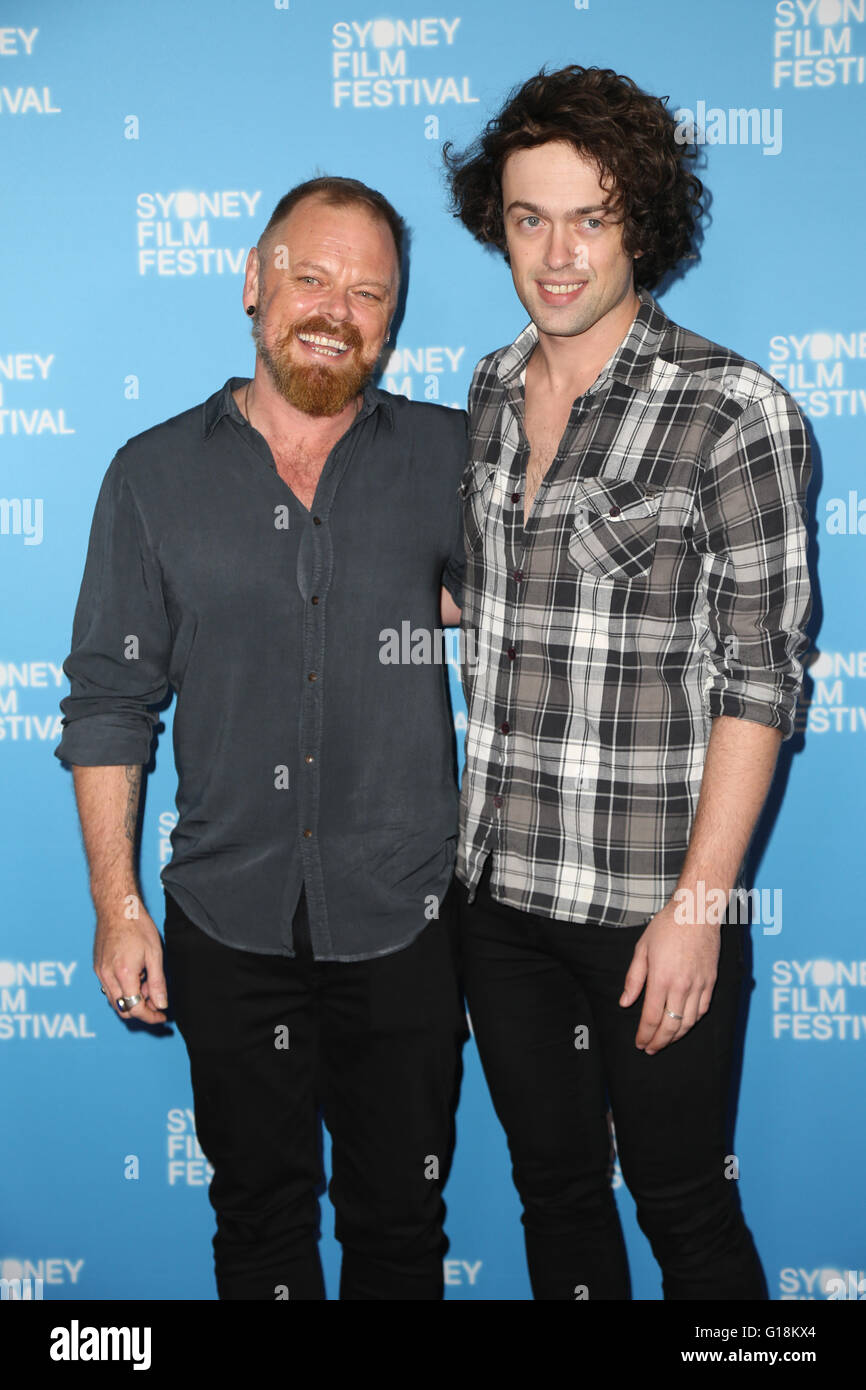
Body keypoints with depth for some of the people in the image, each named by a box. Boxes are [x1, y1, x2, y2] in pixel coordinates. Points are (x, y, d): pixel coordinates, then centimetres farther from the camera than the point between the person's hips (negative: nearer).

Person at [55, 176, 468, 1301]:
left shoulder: (449, 457, 0)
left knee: (400, 1222, 14)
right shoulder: (156, 474, 0)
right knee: (259, 1212, 17)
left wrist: (461, 606, -9)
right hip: (230, 924, 0)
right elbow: (108, 702, 2)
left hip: (402, 918, 0)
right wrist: (116, 904, -2)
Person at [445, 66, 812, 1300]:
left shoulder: (734, 411, -11)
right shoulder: (483, 397, 6)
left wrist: (700, 901, -16)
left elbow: (760, 671, -12)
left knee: (684, 1209, 10)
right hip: (498, 886, 5)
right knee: (553, 1187, 20)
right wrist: (447, 833, 9)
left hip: (653, 901, -5)